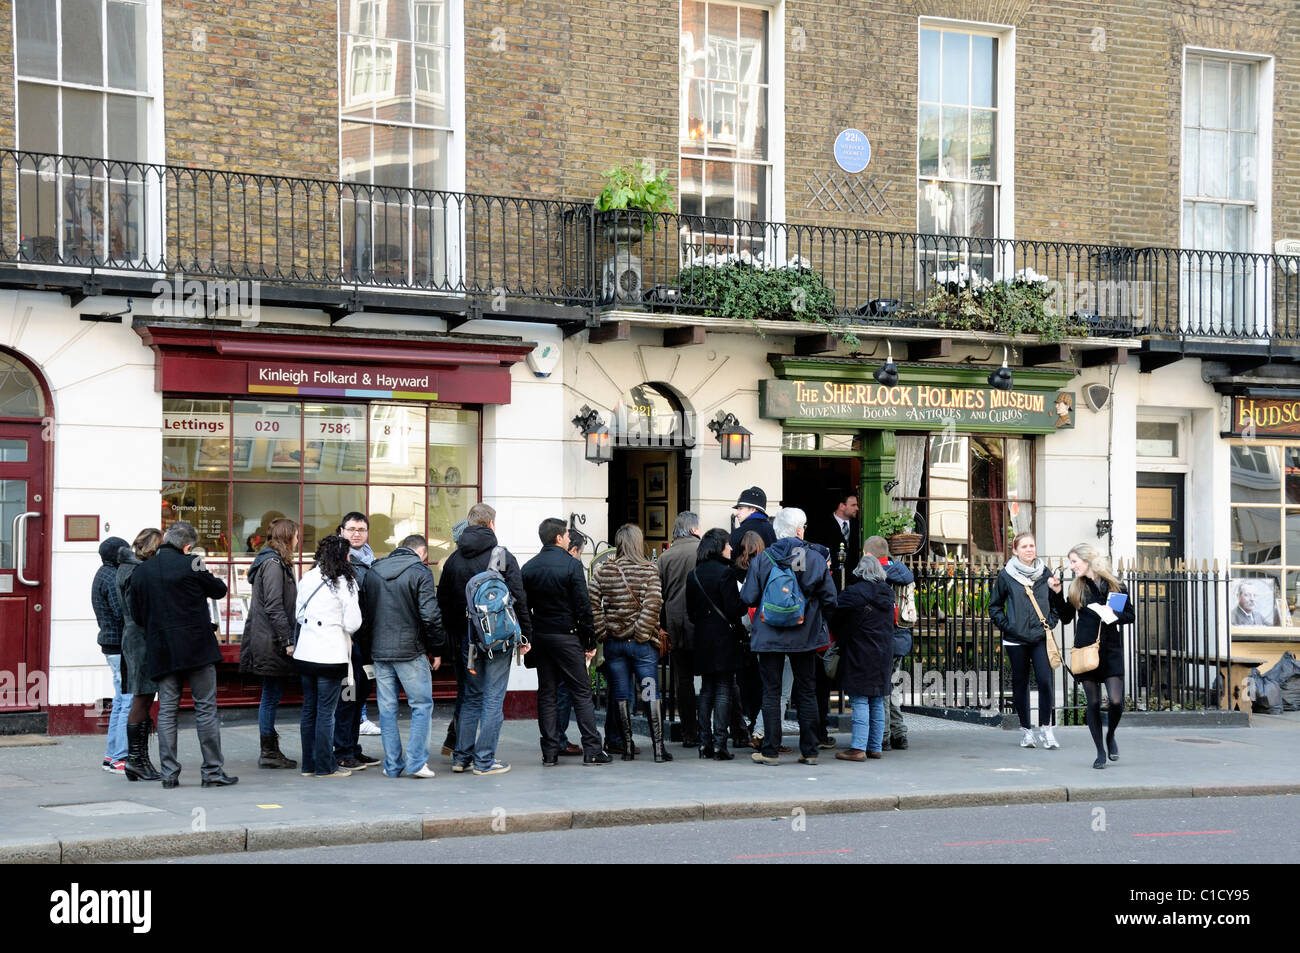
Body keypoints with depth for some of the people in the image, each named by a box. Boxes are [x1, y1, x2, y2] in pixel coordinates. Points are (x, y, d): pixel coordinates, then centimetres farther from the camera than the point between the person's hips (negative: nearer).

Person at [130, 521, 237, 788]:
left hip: (160, 652, 4)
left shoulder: (140, 572, 4)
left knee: (166, 710, 8)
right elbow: (219, 590, 4)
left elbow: (137, 614, 10)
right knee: (205, 709, 2)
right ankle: (213, 771, 3)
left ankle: (169, 772, 5)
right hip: (196, 649, -4)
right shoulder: (190, 565, -9)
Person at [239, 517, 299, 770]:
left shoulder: (272, 562, 19)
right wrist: (288, 640, -18)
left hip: (266, 642, 10)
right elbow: (274, 607, -18)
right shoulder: (273, 564, -12)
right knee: (271, 697, -5)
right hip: (271, 643, -10)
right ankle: (268, 753, -1)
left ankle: (270, 751, 15)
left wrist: (287, 639, 17)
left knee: (271, 697, 11)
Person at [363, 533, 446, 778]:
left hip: (379, 650, 5)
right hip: (410, 650, -5)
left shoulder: (372, 572, 10)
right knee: (422, 705, 5)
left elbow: (364, 611, 13)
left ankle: (392, 765, 10)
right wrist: (436, 648, -2)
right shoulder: (419, 572, -8)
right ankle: (416, 762, -2)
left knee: (387, 708, 10)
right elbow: (430, 616, -12)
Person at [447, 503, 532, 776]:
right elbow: (519, 598, -10)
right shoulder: (503, 556, -8)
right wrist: (525, 635, -3)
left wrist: (453, 636, 16)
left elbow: (443, 600, 9)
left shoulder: (454, 559, 6)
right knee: (493, 698, 0)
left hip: (467, 637, 5)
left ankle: (461, 756, 15)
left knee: (471, 696, 15)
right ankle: (484, 760, 0)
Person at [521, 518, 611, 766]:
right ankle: (591, 750, -3)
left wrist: (526, 639, 13)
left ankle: (550, 752, 6)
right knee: (581, 693, 0)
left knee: (546, 694, 8)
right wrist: (590, 641, -5)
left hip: (540, 635, 5)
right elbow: (583, 607, -11)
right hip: (567, 637, -5)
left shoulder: (528, 568, 6)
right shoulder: (571, 565, -9)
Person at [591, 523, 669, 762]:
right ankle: (658, 747, 1)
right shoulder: (648, 570, -7)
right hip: (642, 643, -2)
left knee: (621, 695, 9)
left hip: (613, 642, 2)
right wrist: (642, 633, -10)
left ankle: (627, 747, 12)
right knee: (651, 694, 3)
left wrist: (602, 633, 1)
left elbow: (593, 605, -3)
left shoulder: (602, 570, 1)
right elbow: (653, 605, -16)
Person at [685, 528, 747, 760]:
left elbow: (690, 611, 10)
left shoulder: (693, 575, 6)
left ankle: (705, 743, 11)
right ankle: (719, 744, -6)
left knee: (706, 690, 12)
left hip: (703, 641, 6)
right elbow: (734, 609, -15)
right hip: (725, 639, -6)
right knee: (723, 690, -3)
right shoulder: (726, 572, -13)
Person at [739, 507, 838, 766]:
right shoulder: (816, 559, -3)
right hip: (805, 636, 1)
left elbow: (748, 598, -6)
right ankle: (810, 751, 11)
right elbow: (830, 599, -1)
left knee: (771, 692, 4)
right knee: (806, 692, 9)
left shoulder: (761, 560, -5)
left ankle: (771, 751, 3)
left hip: (770, 635, -1)